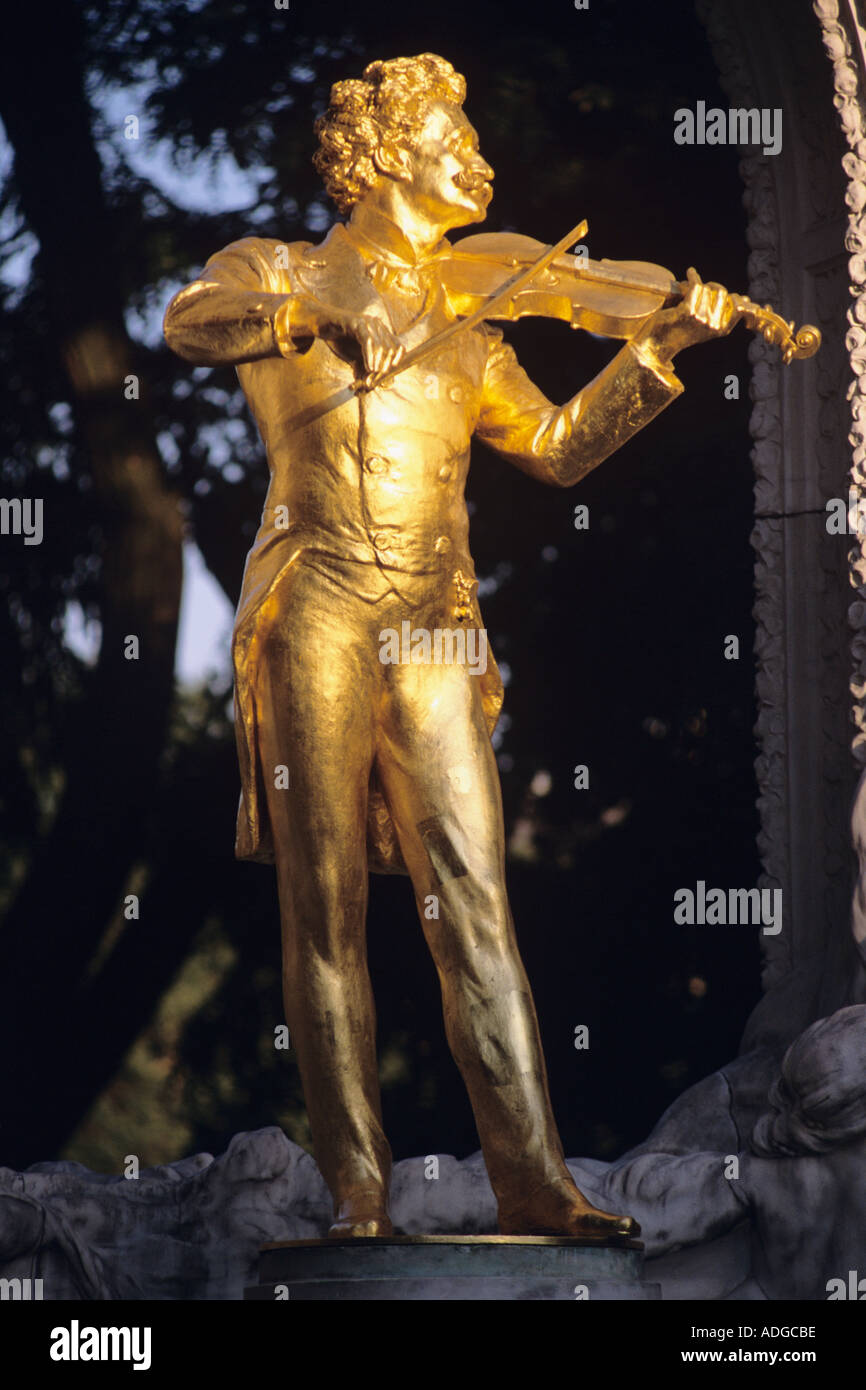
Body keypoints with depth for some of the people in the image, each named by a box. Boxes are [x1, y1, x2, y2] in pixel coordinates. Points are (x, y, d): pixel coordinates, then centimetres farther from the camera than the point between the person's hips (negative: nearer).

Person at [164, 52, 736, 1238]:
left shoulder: (461, 329, 23)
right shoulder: (280, 275, 10)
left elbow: (558, 447, 21)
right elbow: (189, 323, -10)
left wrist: (664, 348, 14)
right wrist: (324, 312, -23)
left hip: (434, 628, 3)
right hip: (316, 613, -3)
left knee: (474, 903, -6)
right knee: (326, 911, -4)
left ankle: (533, 1182, -10)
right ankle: (358, 1192, -2)